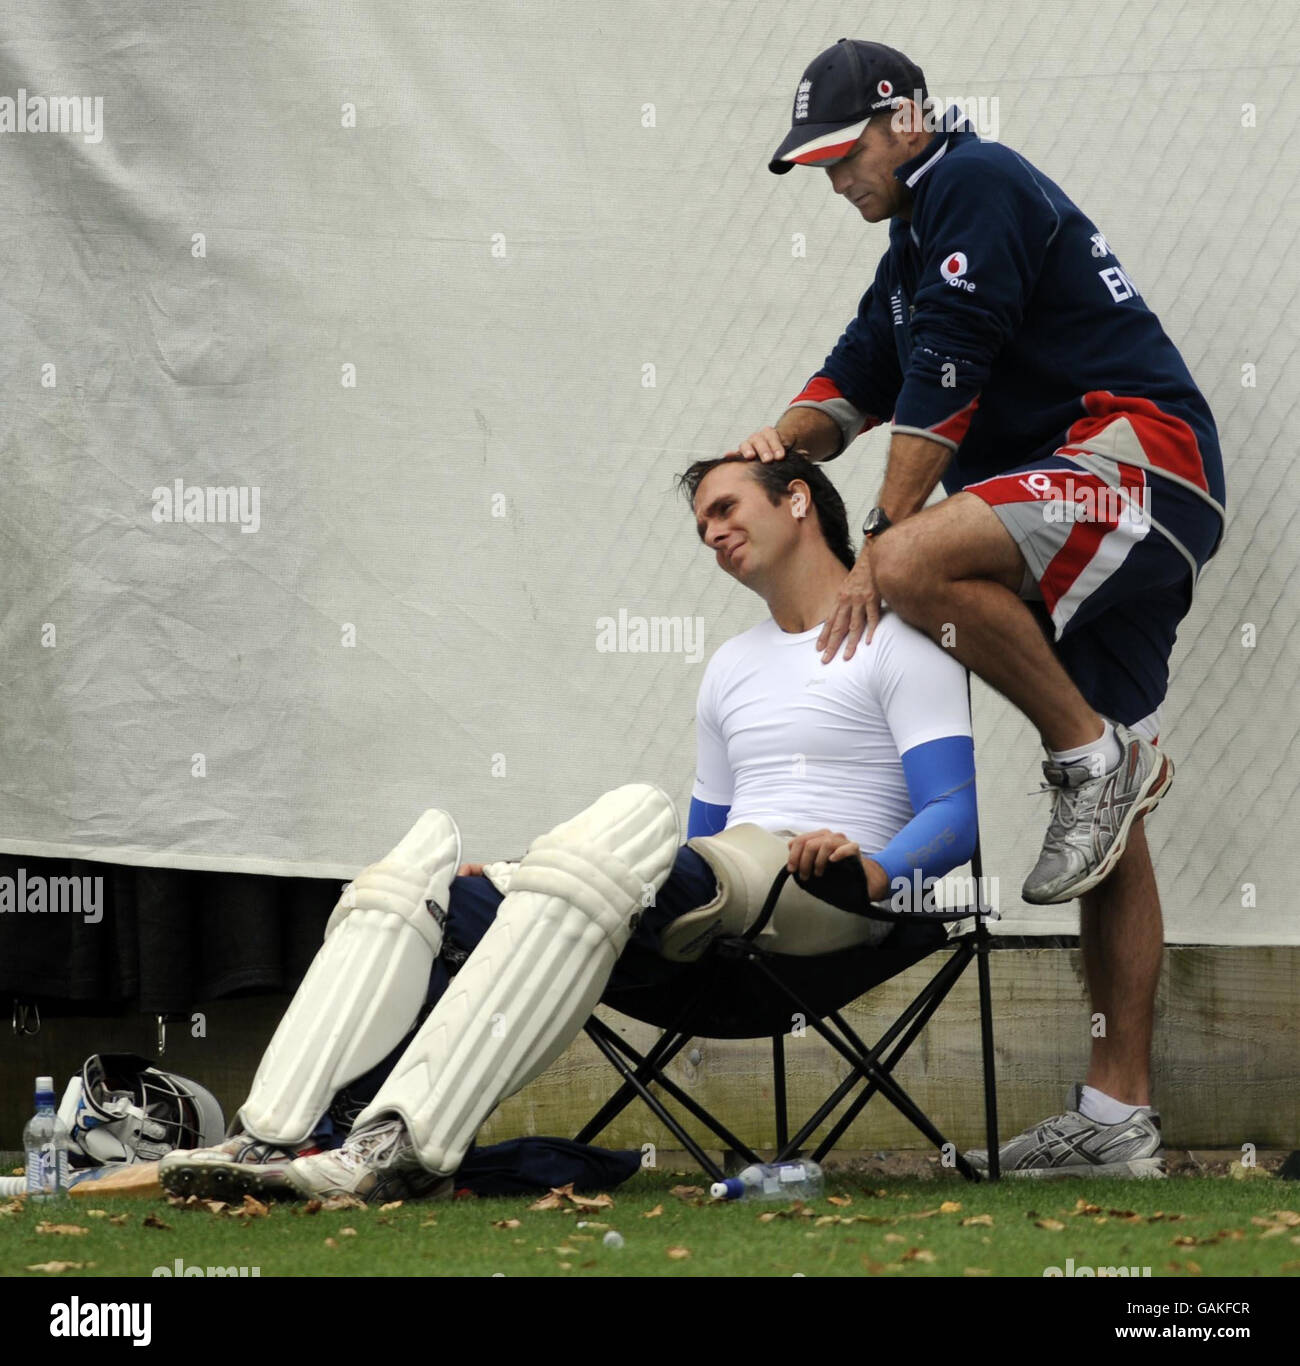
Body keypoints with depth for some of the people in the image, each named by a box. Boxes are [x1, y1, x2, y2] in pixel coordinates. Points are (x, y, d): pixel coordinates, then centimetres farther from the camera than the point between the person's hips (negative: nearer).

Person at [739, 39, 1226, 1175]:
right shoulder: (917, 246, 24)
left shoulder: (976, 183, -6)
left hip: (1143, 454, -10)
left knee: (919, 564, -33)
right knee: (1113, 832, 5)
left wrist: (881, 543, -15)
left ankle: (1096, 753, -18)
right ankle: (1118, 1116, 4)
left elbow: (944, 380, -14)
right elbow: (861, 378, 23)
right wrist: (793, 435, 0)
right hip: (1100, 523, 10)